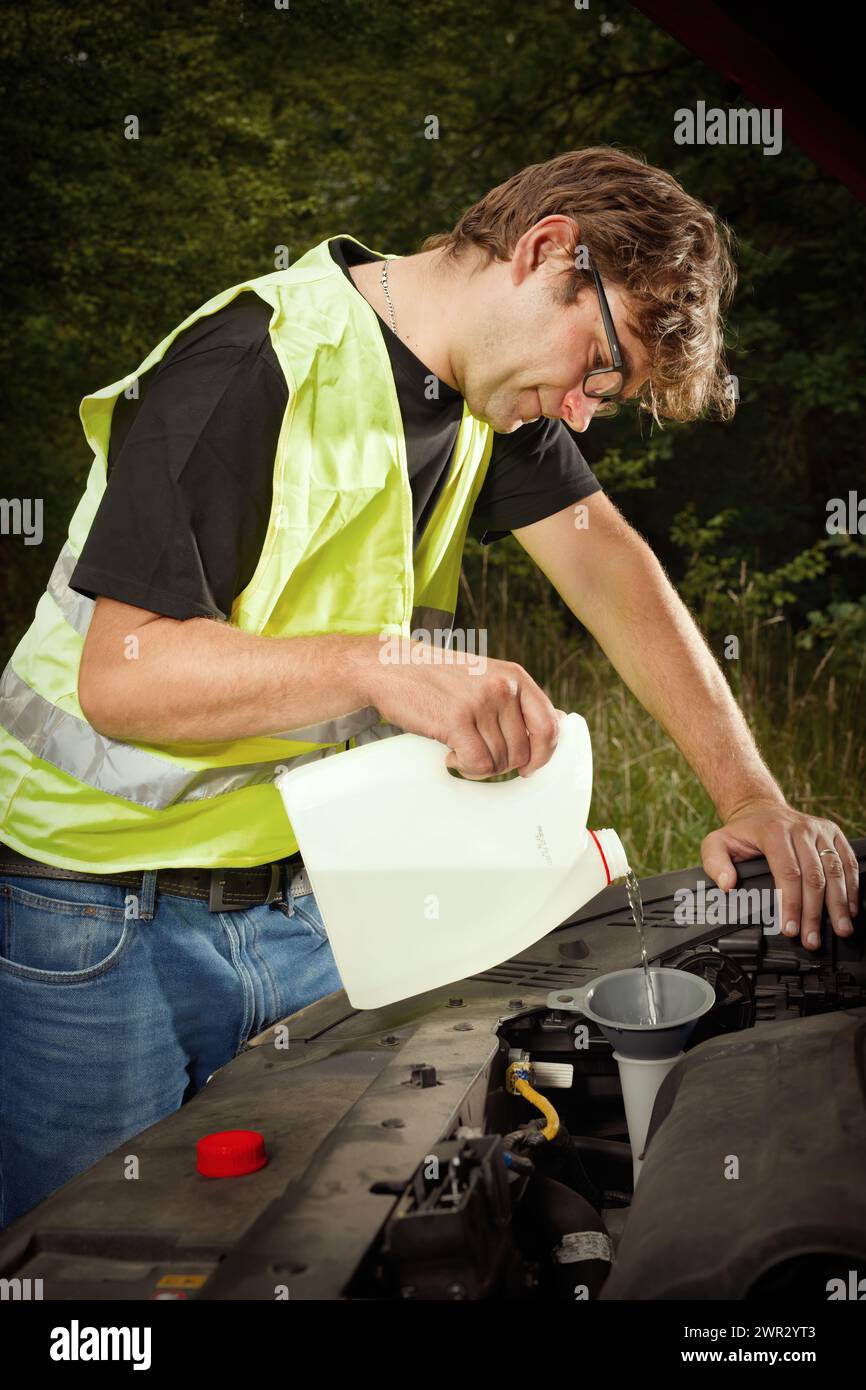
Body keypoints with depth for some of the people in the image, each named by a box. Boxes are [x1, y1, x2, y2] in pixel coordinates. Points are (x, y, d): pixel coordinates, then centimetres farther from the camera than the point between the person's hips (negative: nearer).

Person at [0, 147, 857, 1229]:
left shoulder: (492, 386, 2)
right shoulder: (252, 370, -23)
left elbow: (610, 567, 1)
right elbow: (119, 675, -26)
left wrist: (754, 798, -8)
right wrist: (383, 667, -37)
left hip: (302, 896, 7)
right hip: (99, 912, -6)